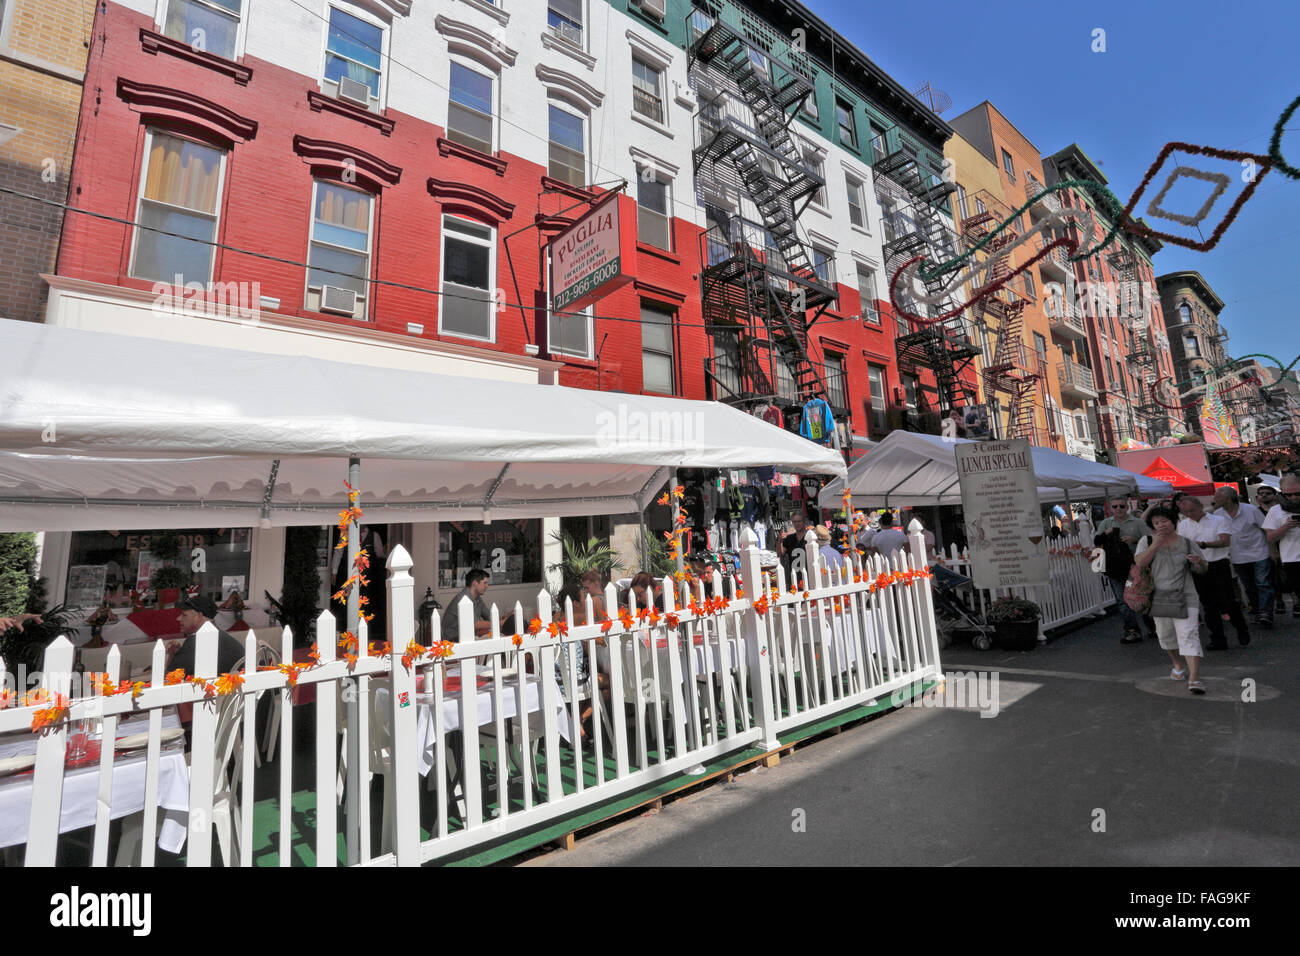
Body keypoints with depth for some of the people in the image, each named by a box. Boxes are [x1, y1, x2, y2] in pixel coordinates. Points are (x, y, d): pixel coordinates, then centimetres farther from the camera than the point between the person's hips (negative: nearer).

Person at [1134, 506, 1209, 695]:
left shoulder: (1187, 543, 4)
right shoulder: (1147, 541, 3)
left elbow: (1204, 570, 11)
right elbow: (1140, 563, -11)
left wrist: (1199, 561, -12)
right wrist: (1156, 543, -16)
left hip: (1184, 597, -1)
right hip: (1159, 597, 2)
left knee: (1188, 635, -12)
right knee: (1165, 635, 14)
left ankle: (1194, 678, -15)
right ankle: (1178, 665, 37)